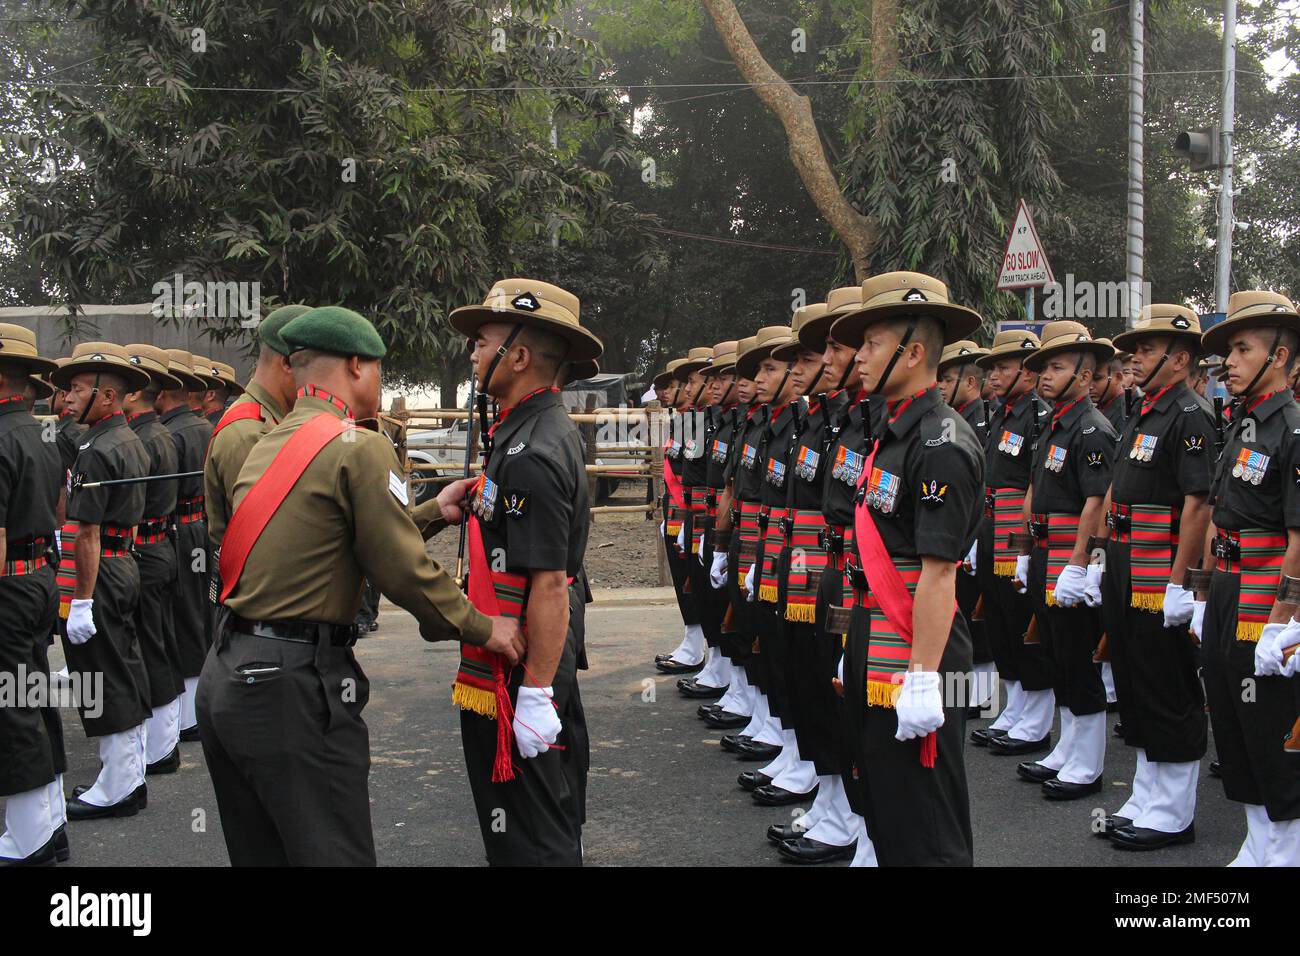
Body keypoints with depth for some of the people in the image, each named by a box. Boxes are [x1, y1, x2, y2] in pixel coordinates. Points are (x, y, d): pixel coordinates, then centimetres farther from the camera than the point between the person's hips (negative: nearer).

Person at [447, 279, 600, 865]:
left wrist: (536, 693, -24)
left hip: (521, 669, -11)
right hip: (542, 658, 11)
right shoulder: (546, 428, 11)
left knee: (527, 840, -1)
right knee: (557, 824, 23)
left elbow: (550, 583, -26)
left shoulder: (532, 453, -23)